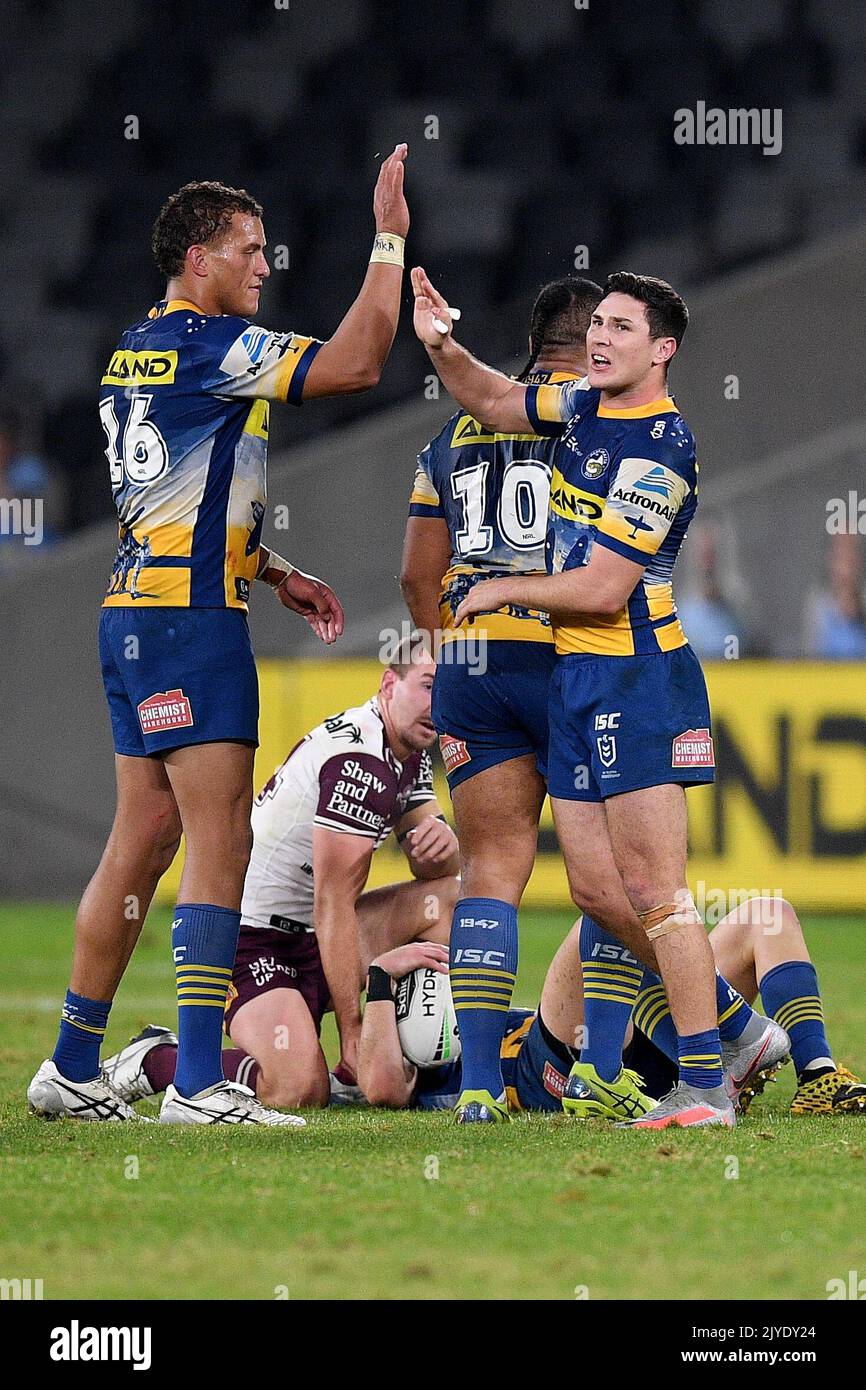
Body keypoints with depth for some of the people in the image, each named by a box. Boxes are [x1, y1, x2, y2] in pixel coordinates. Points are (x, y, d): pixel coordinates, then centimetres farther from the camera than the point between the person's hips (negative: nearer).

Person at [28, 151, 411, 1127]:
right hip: (190, 618, -10)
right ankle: (198, 1083, -14)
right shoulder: (206, 344, -13)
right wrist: (389, 240, -12)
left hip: (136, 614, 10)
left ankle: (71, 1068, 16)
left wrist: (276, 573, 23)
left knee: (142, 841, 13)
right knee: (219, 843, -10)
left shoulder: (135, 351, 17)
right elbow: (353, 363, -19)